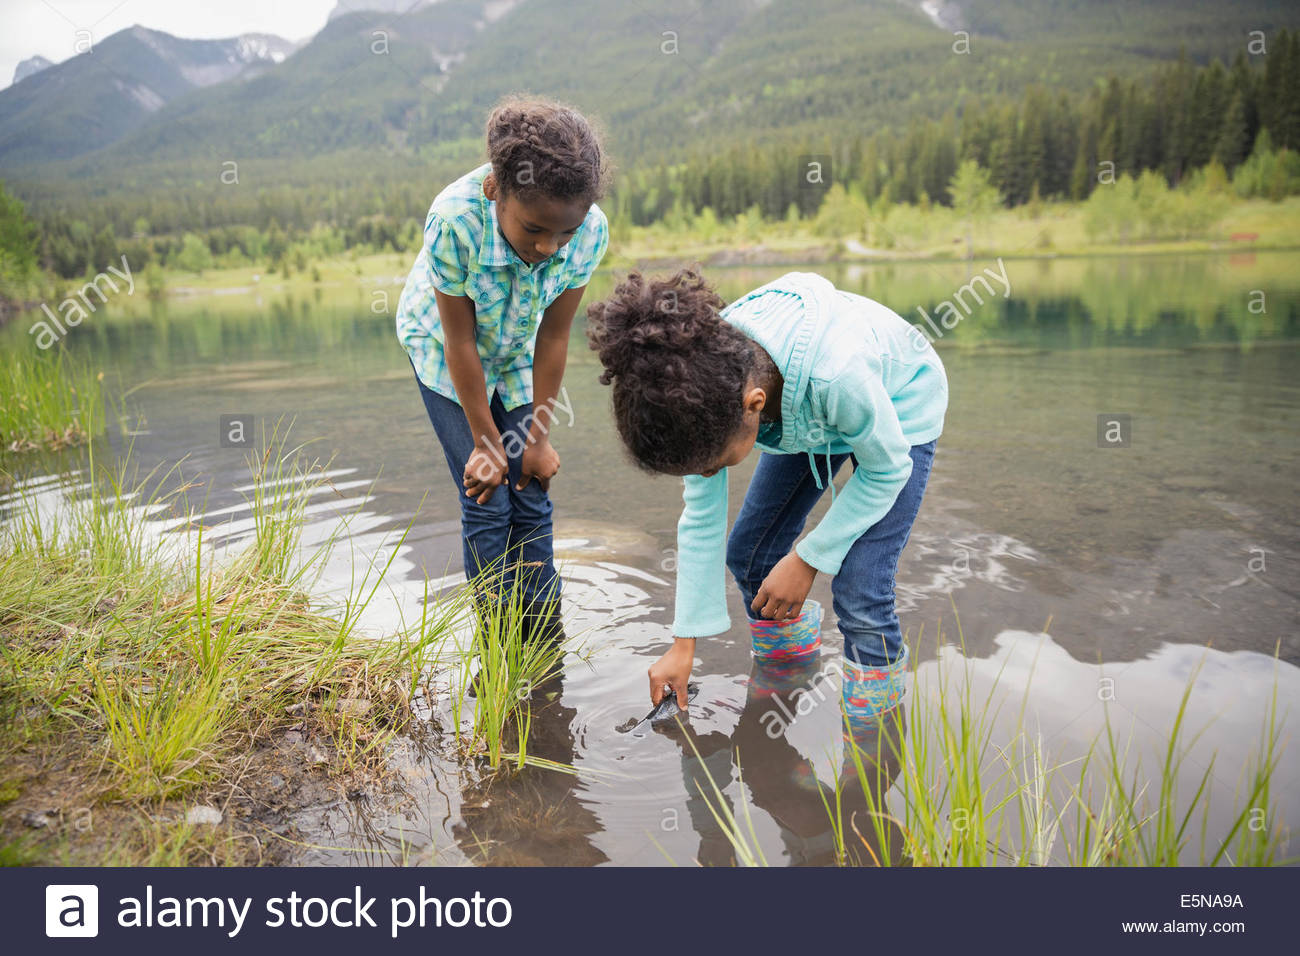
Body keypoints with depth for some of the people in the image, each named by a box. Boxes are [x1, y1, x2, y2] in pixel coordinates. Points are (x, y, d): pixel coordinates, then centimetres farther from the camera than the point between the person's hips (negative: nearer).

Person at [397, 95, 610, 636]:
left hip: (514, 352, 3)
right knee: (486, 502, -7)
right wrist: (486, 444, -19)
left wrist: (538, 438, -12)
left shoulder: (590, 231, -29)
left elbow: (553, 338, -18)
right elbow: (460, 343, -27)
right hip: (443, 350, -2)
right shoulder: (455, 219, -38)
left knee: (531, 497, 0)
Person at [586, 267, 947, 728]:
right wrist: (684, 645, -8)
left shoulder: (837, 373, -46)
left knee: (858, 589, -16)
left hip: (898, 414, -5)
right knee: (747, 553, 1)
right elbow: (701, 520, -15)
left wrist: (808, 560, -19)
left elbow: (887, 468, -23)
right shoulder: (701, 388, -28)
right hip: (799, 415, 5)